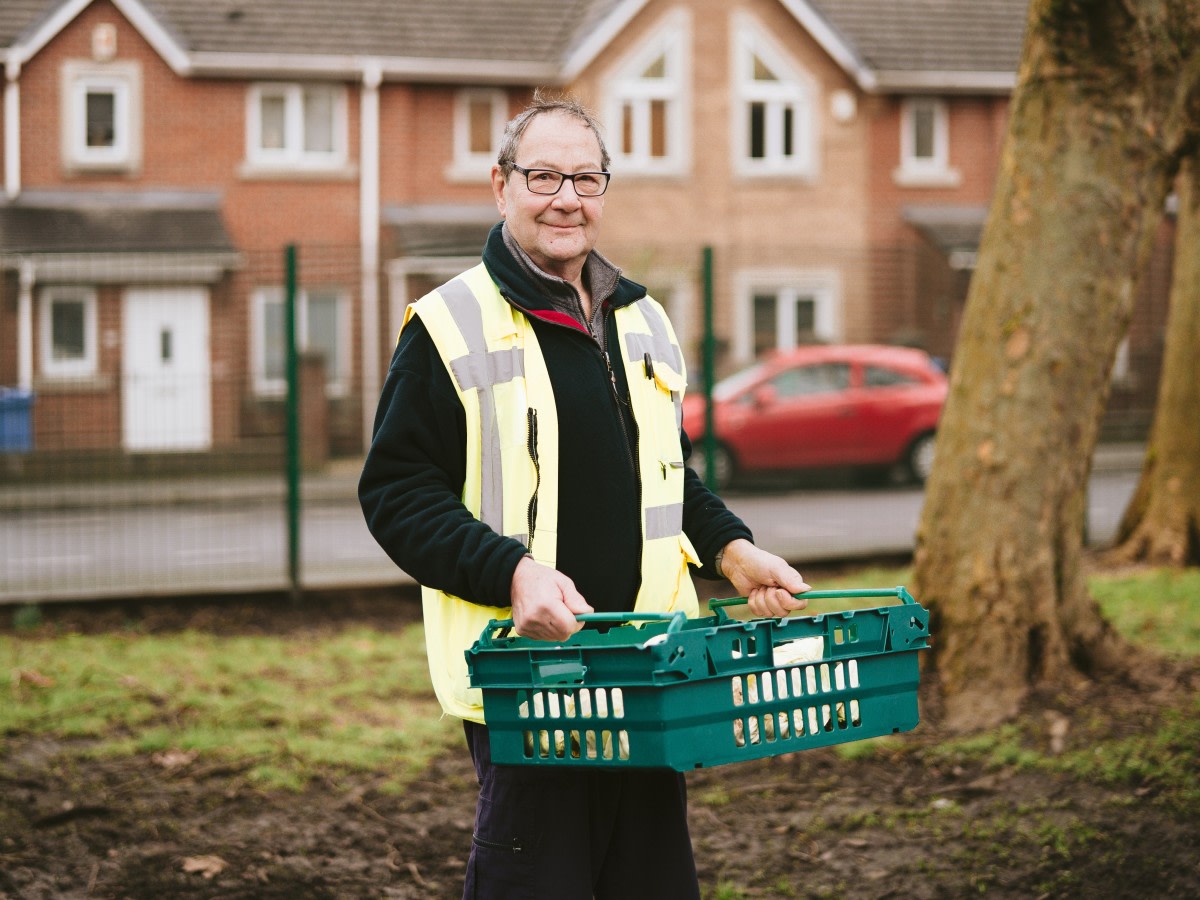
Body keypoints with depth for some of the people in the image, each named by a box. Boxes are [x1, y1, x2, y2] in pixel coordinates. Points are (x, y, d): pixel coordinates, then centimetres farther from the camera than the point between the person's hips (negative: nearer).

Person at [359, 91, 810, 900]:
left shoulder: (642, 324, 17)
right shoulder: (450, 327, -3)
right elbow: (399, 494, -8)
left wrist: (732, 551, 9)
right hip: (522, 667, -6)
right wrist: (511, 573, -21)